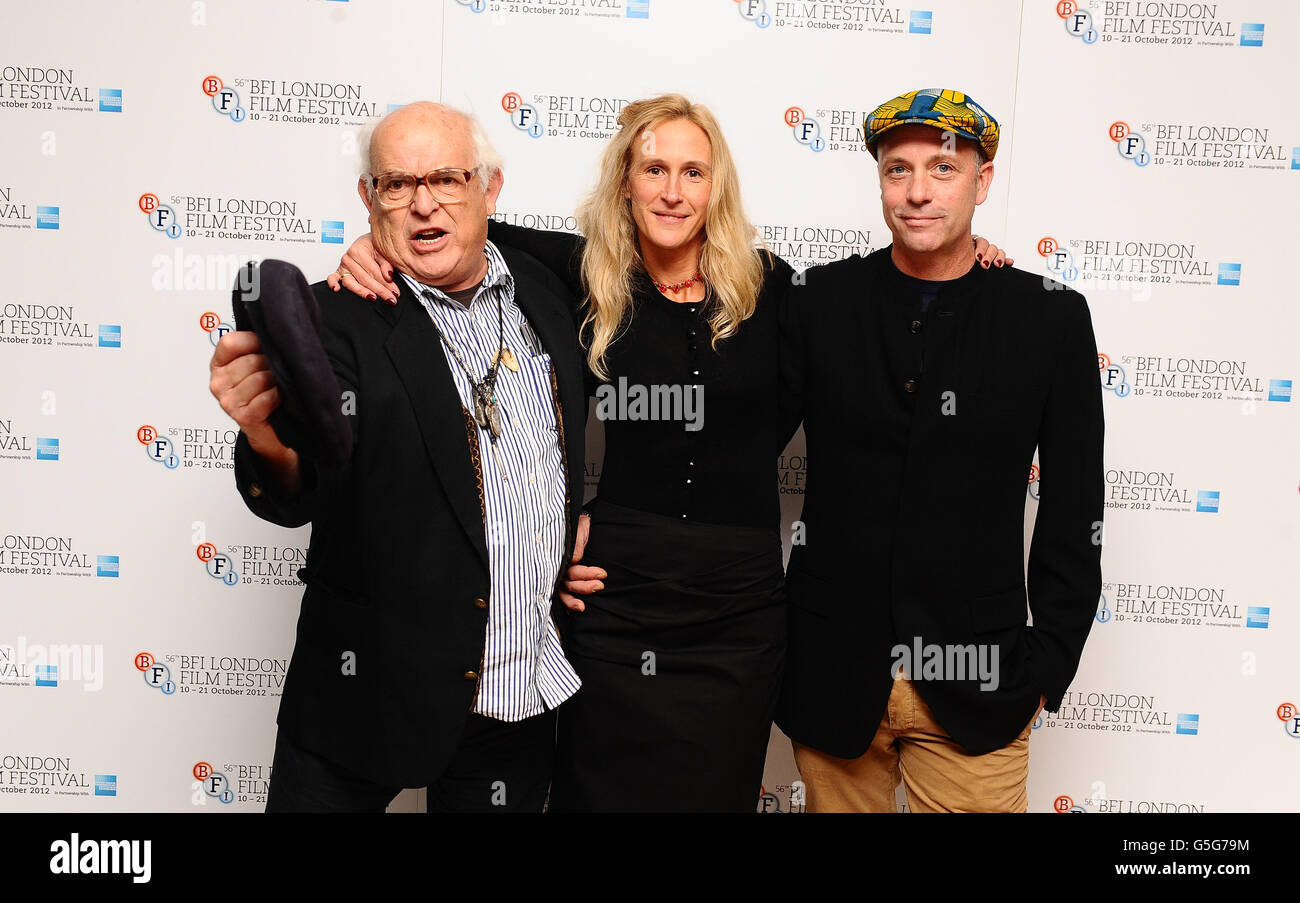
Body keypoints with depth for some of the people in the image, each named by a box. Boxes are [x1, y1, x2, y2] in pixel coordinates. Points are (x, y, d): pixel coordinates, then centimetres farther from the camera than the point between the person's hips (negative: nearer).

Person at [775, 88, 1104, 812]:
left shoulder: (1052, 319, -2)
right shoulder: (821, 302, -1)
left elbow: (1074, 510, 1)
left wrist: (1049, 665, -1)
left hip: (976, 690, 0)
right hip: (833, 674, 1)